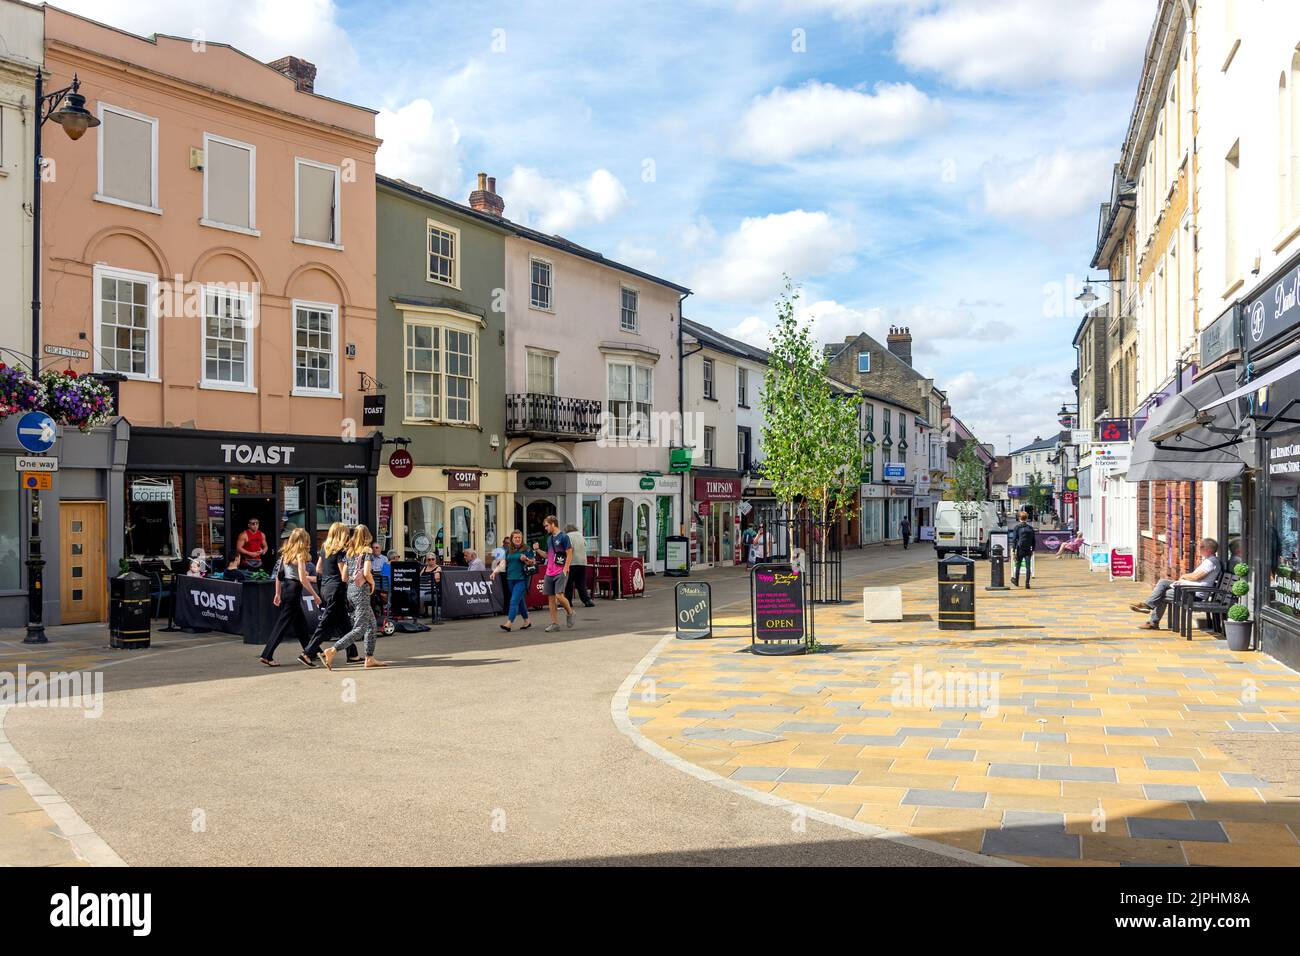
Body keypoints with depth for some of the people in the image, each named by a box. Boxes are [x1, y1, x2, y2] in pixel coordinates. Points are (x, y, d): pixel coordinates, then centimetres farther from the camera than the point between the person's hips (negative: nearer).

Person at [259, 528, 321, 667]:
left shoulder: (285, 554, 11)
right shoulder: (299, 555, -12)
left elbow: (278, 575, 14)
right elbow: (303, 579, -16)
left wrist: (278, 594, 20)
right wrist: (314, 595, -10)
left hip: (285, 589, 8)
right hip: (294, 589, -8)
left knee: (300, 622, 17)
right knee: (283, 624, -3)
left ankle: (308, 653, 26)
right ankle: (267, 655, -2)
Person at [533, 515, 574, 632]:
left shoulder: (563, 537, -7)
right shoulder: (549, 538, 15)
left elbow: (569, 555, -9)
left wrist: (565, 570, -16)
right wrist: (538, 550, 9)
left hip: (560, 572, -7)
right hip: (549, 573, 7)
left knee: (559, 595, -15)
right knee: (550, 597, 4)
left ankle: (569, 612, 12)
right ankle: (554, 623, 8)